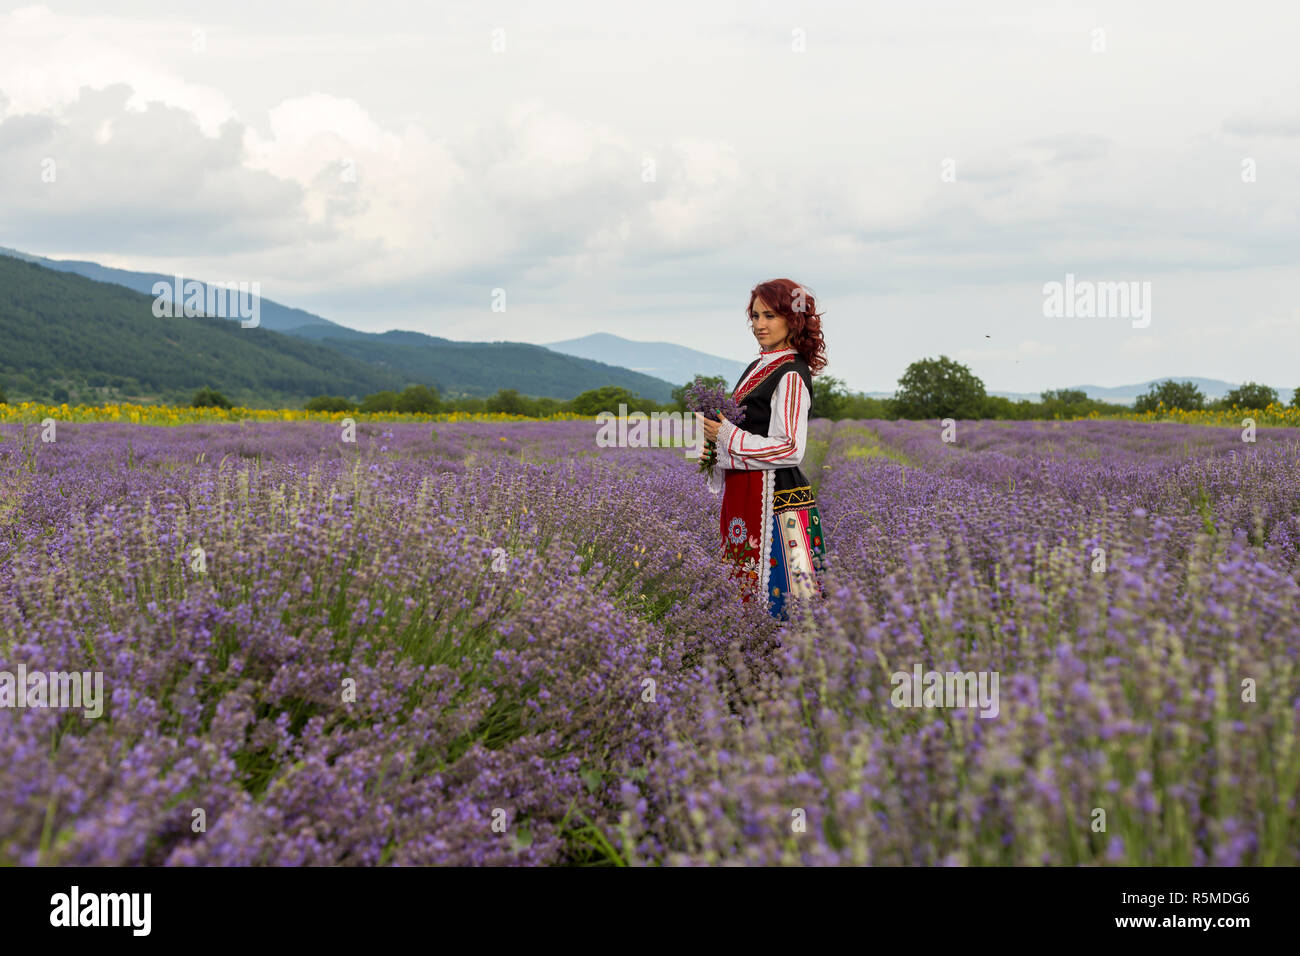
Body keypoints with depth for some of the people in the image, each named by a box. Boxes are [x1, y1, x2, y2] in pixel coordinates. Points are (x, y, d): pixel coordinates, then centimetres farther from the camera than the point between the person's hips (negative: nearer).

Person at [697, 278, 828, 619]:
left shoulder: (791, 376, -13)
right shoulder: (758, 367, 15)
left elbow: (791, 449, -19)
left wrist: (726, 437, -17)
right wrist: (714, 447, 5)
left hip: (774, 496, -9)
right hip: (745, 495, 9)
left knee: (774, 587, -7)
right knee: (744, 581, 12)